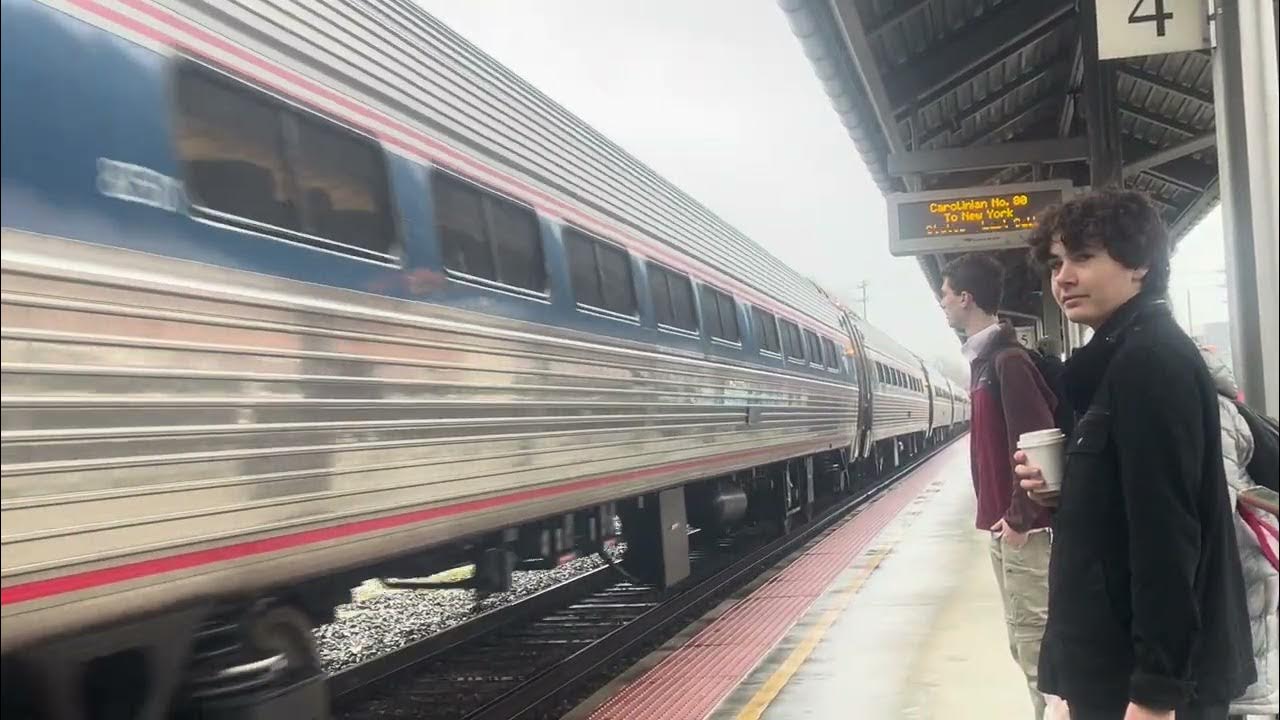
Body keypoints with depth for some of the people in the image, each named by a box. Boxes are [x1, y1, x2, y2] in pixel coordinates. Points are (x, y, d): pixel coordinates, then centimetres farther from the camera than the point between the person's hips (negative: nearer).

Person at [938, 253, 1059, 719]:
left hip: (1023, 526, -10)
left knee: (1035, 640, -3)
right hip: (1002, 522, 10)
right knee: (1022, 639, 16)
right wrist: (999, 516, 15)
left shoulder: (1007, 359, -17)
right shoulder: (985, 358, 12)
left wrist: (1020, 518, -19)